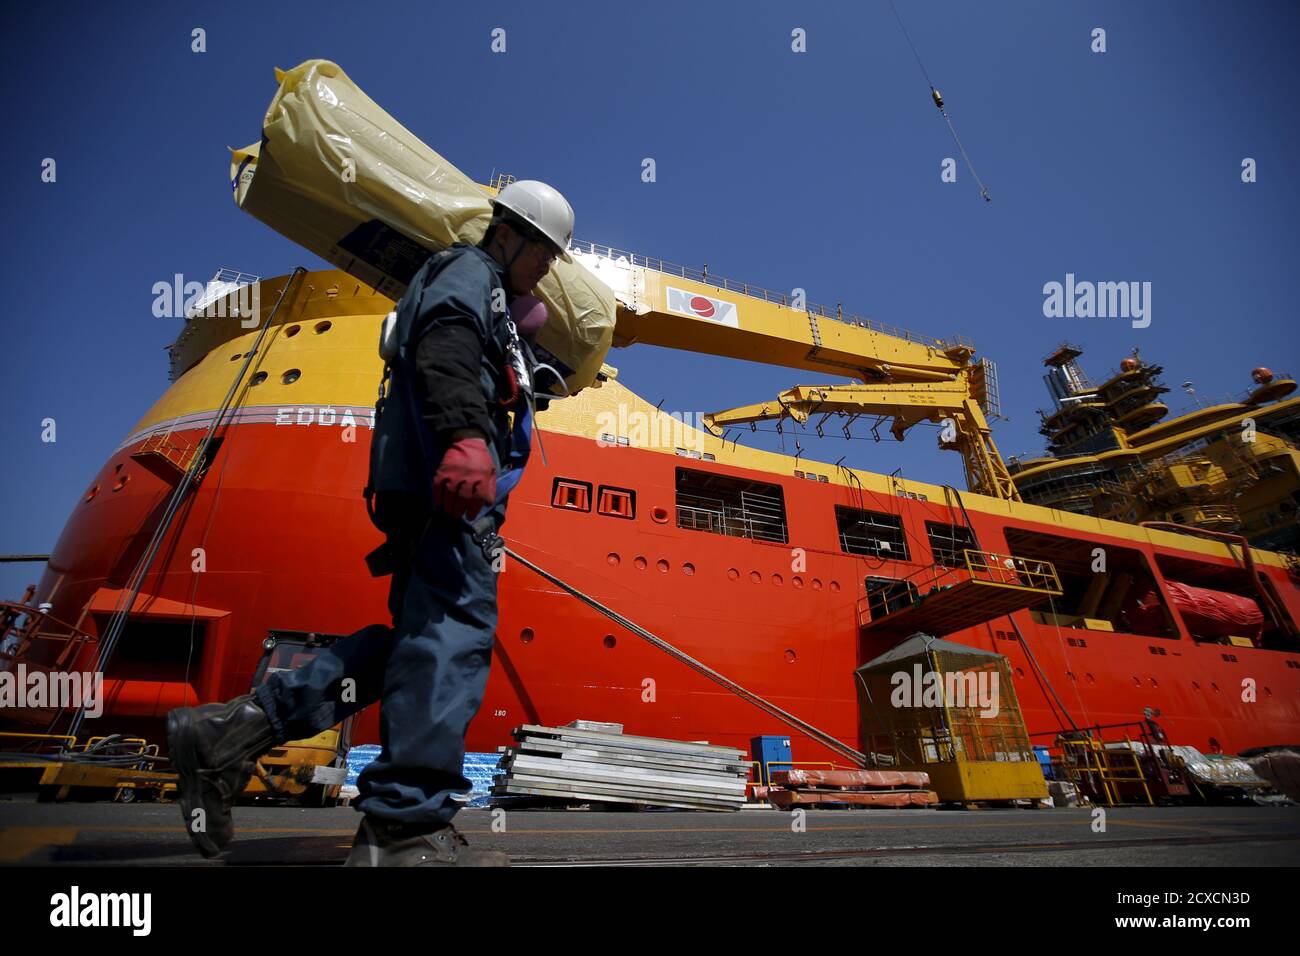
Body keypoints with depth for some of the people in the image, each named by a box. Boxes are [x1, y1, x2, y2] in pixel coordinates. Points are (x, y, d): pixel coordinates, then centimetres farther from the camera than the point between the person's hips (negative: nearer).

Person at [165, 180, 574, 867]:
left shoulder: (484, 295, 36)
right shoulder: (469, 274, 4)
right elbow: (445, 346, -21)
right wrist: (465, 436, -34)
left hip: (422, 485, 11)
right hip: (444, 482, -11)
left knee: (417, 638, 8)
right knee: (452, 632, -15)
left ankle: (229, 732, 7)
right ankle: (404, 831, -13)